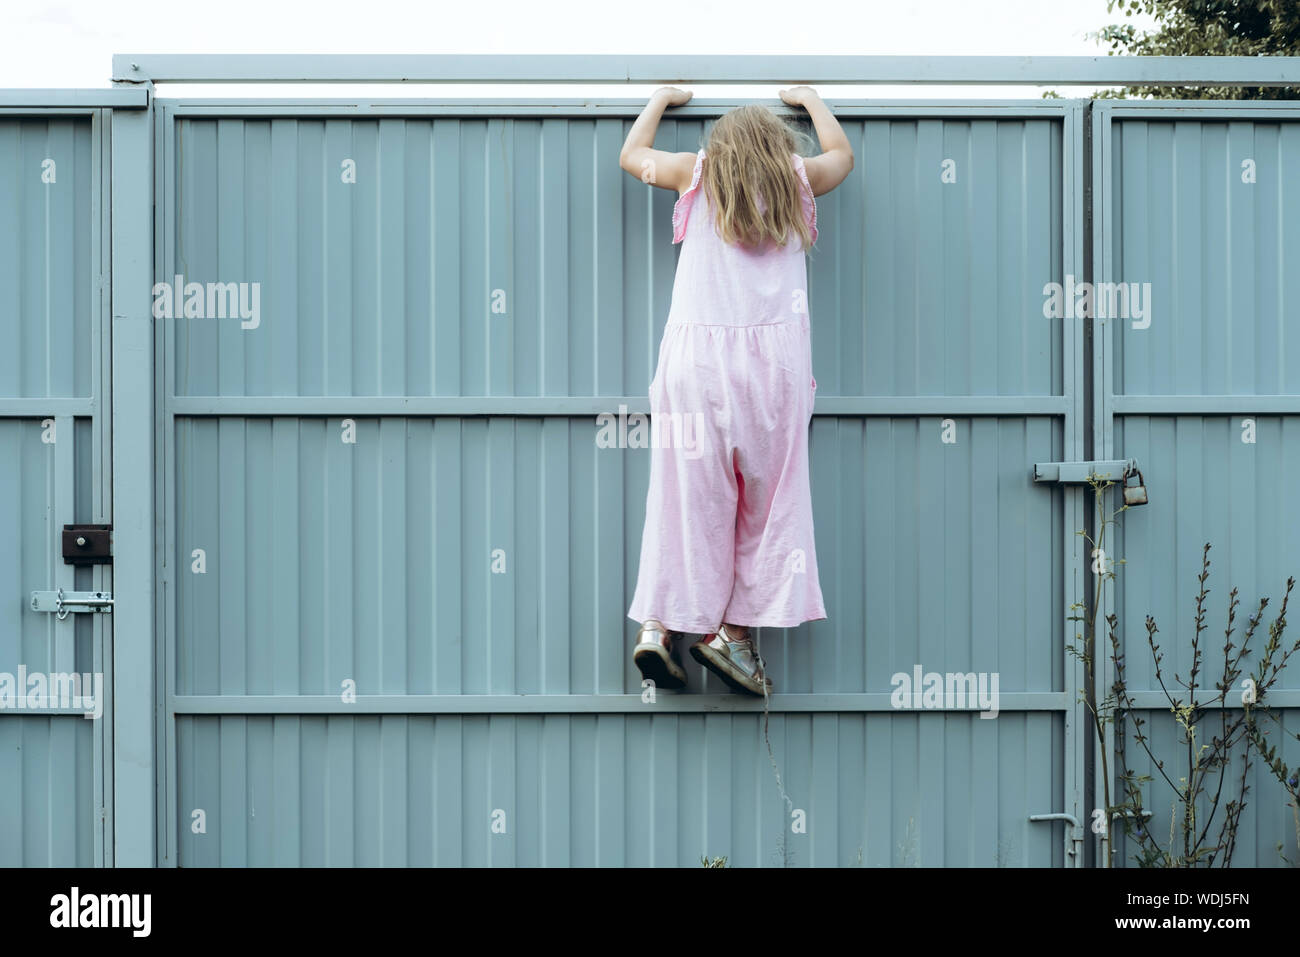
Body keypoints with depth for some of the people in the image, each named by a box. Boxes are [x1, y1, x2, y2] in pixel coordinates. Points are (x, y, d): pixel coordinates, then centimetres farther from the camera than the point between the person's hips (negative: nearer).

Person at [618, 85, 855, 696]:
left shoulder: (697, 172, 16)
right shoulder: (798, 181, 17)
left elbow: (631, 154, 35)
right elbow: (842, 153, 41)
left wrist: (660, 100, 49)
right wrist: (811, 99, 55)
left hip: (694, 353, 1)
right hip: (773, 354, -1)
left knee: (689, 491, 4)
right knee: (767, 495, 5)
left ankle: (659, 623, 0)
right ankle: (735, 629, 4)